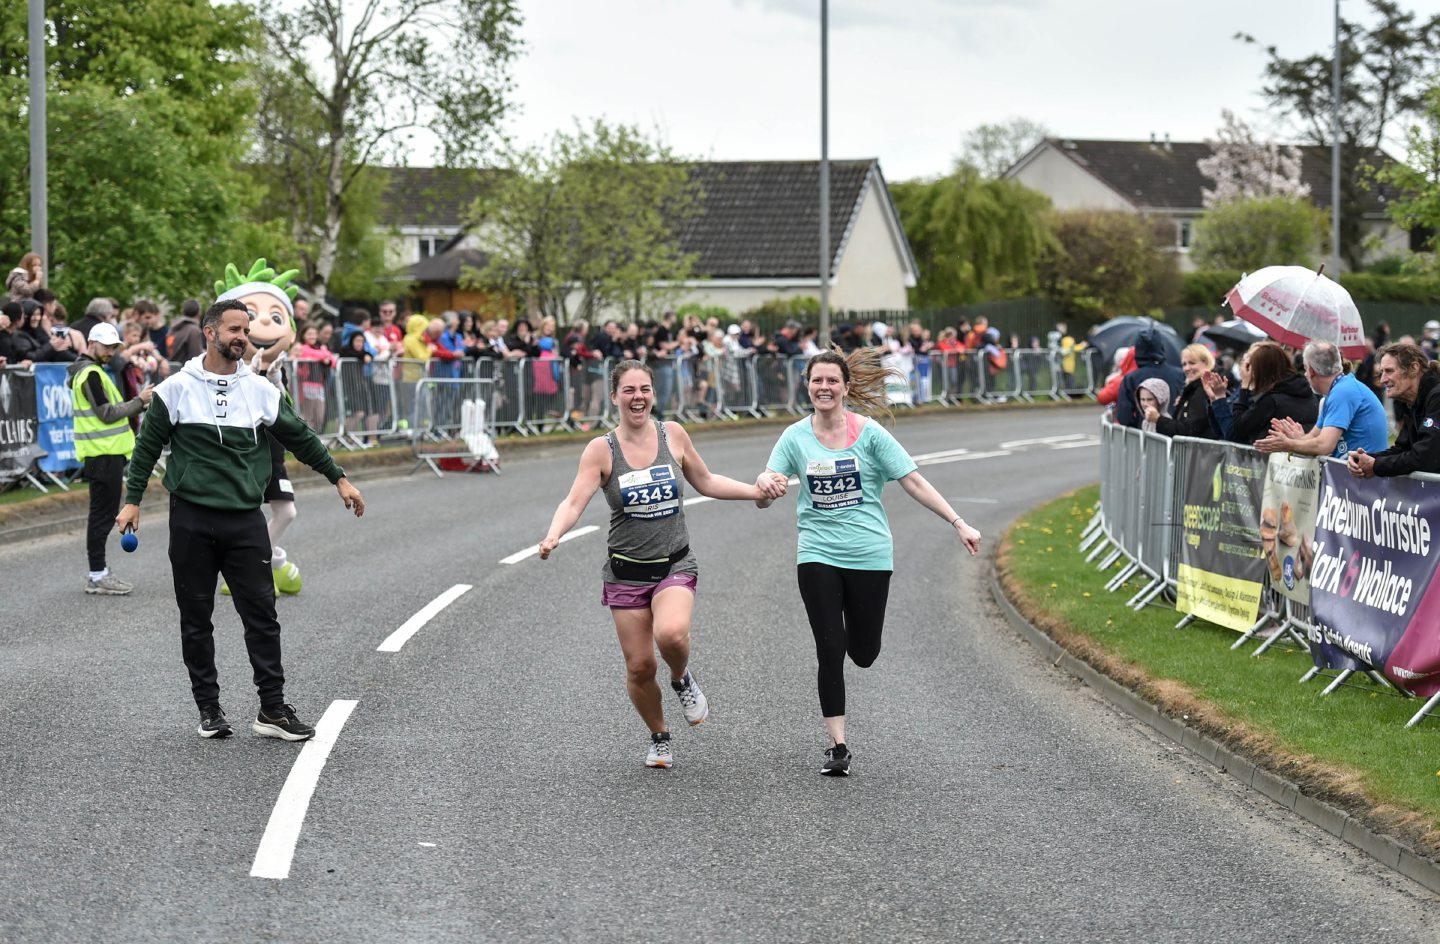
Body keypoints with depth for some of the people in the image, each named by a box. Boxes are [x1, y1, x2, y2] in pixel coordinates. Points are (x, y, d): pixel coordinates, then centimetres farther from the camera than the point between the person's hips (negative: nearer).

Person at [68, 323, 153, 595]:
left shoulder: (86, 371, 18)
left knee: (102, 514, 14)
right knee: (103, 514, -7)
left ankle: (99, 573, 19)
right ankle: (97, 575, -4)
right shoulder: (91, 373, -15)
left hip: (105, 452, 11)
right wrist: (139, 401, -11)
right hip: (103, 454, -11)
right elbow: (107, 414, -18)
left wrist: (138, 404, 9)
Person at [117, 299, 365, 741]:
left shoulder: (260, 390, 6)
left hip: (245, 520, 2)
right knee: (195, 619, 4)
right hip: (191, 520, -1)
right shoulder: (176, 388, 0)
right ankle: (209, 709, 15)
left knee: (262, 615, -2)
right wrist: (132, 500, 2)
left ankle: (272, 710, 2)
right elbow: (148, 445, 6)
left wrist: (339, 478, 14)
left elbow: (301, 438, 15)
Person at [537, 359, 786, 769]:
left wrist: (756, 491, 9)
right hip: (627, 572, 0)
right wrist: (553, 536, -35)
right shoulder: (601, 449, -6)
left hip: (675, 566, 0)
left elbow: (706, 482, 17)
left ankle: (682, 679, 5)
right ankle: (659, 739, 27)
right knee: (640, 666, 0)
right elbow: (575, 501, -16)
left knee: (671, 634, -30)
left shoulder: (673, 434, 1)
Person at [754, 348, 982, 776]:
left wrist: (958, 523, -8)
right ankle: (838, 745, 4)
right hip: (818, 555, 1)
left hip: (869, 555, -1)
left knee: (864, 653, 5)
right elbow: (762, 499, 1)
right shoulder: (795, 437, 2)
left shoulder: (868, 433, -4)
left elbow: (913, 481, -2)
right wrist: (766, 483, -25)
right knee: (830, 650, -6)